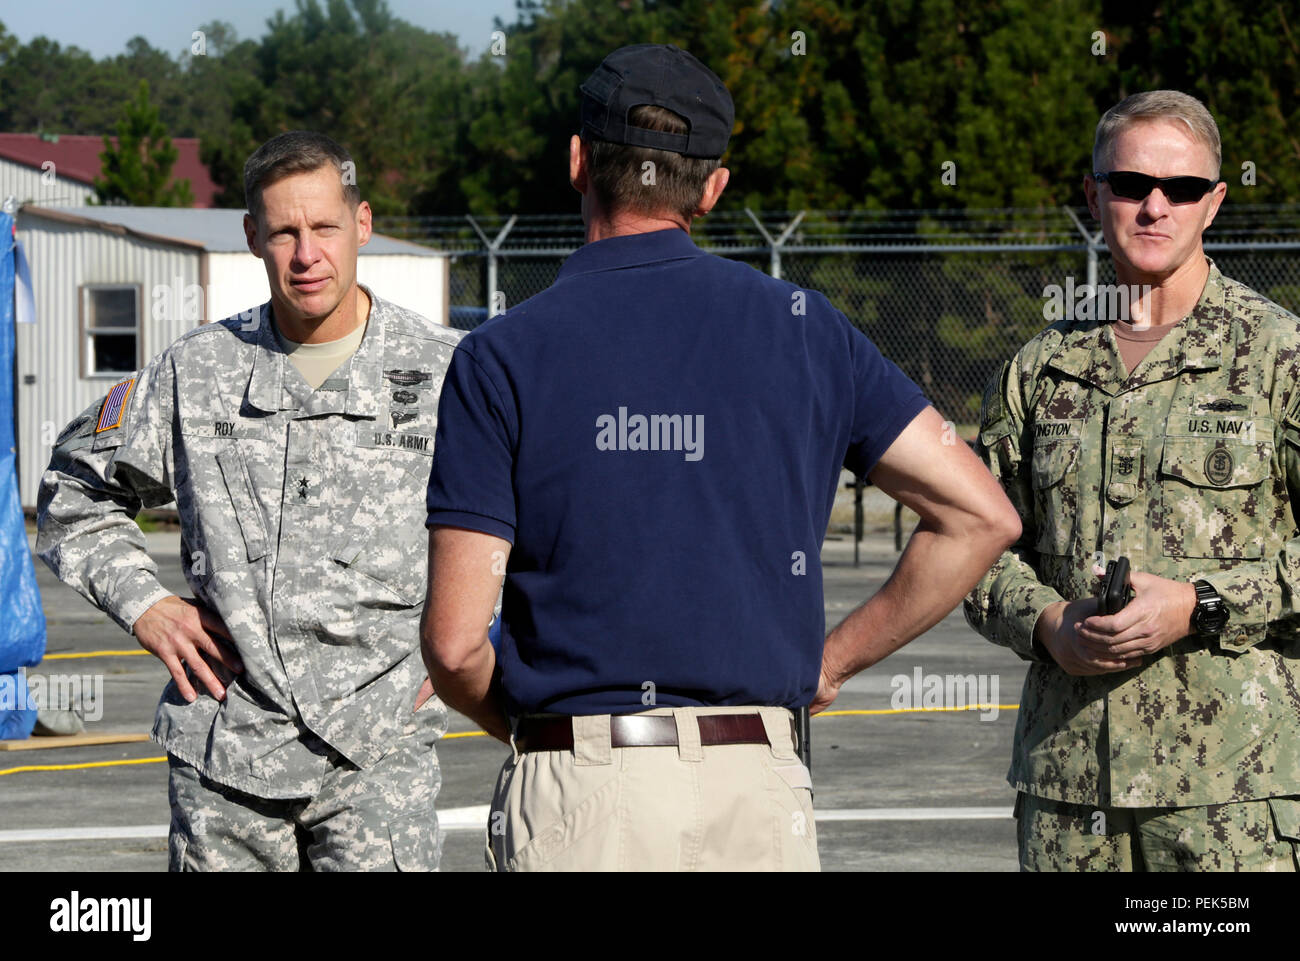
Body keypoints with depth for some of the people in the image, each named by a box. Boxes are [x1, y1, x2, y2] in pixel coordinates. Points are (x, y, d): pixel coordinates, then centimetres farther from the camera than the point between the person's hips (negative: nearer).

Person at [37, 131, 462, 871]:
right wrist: (142, 603, 6)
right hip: (226, 747, 2)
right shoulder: (197, 372, 7)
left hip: (378, 753, -2)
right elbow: (77, 490, 21)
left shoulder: (447, 372, 1)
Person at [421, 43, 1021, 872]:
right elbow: (981, 515, 5)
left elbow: (455, 643, -5)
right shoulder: (800, 328, 5)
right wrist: (833, 659, 12)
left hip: (575, 801, -2)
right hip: (755, 792, 2)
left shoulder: (501, 357, -1)